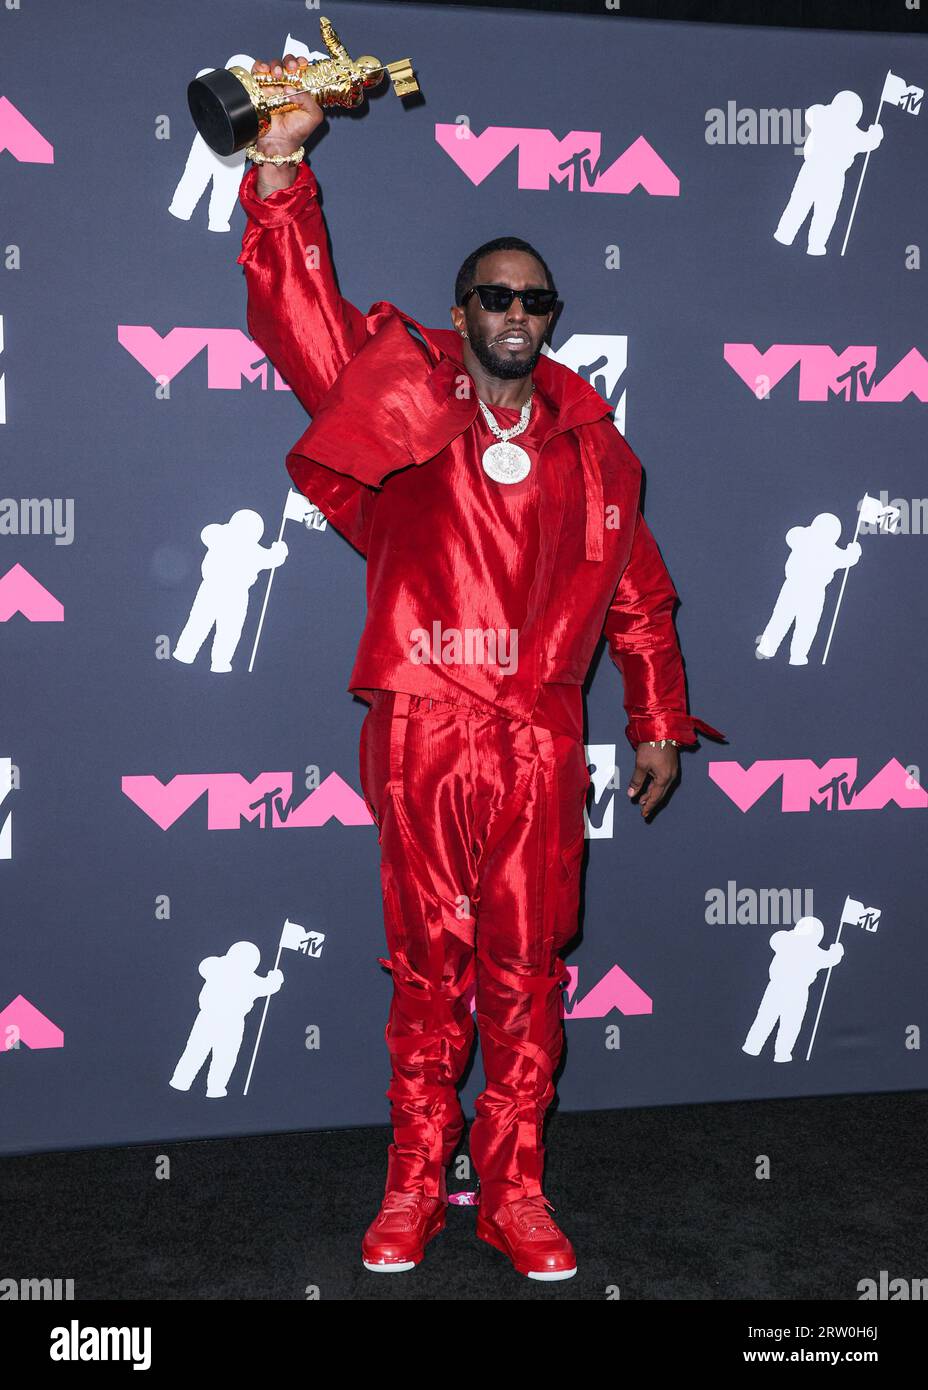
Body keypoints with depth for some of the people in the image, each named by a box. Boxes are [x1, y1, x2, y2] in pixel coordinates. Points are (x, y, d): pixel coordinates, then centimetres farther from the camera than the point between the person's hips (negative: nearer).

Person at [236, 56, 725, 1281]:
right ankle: (416, 1182, 21)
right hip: (419, 732, -1)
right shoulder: (403, 397, 6)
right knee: (427, 964, 7)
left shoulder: (590, 444, 11)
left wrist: (659, 722, 14)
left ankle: (514, 1191, 18)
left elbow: (636, 589, 15)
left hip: (540, 742, 2)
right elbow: (297, 306, -4)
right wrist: (282, 161, -15)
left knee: (528, 972, 5)